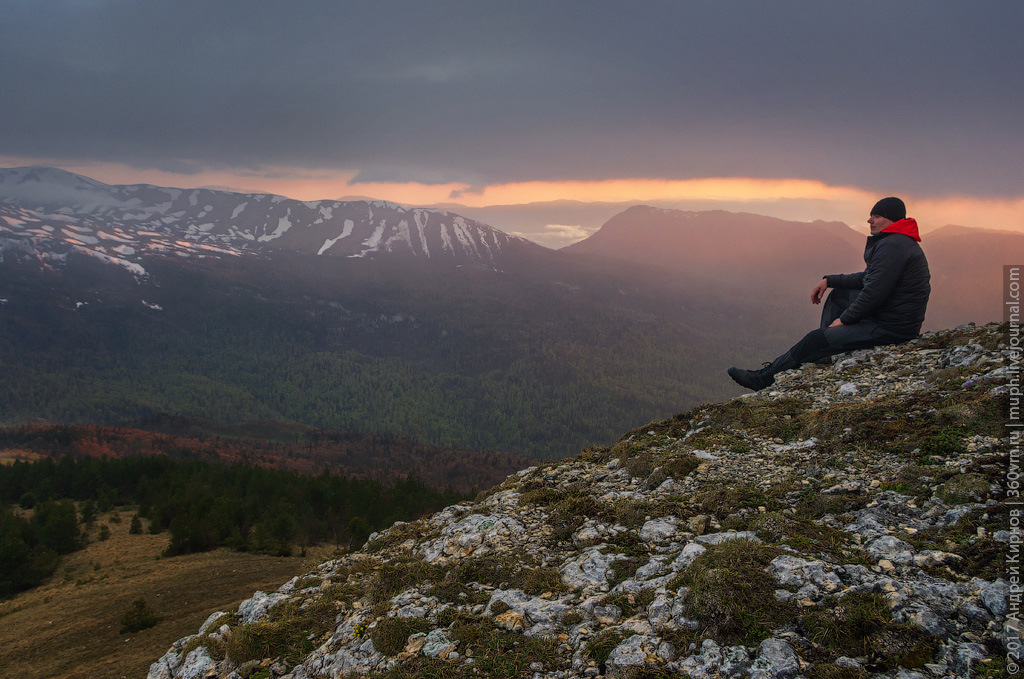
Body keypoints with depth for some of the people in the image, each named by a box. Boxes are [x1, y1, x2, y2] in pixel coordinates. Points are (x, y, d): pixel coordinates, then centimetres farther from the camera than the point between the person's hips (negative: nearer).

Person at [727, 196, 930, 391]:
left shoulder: (892, 246, -21)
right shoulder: (898, 242, 15)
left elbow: (874, 292, -25)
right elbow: (867, 278, 23)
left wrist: (844, 319, -13)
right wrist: (829, 280, 17)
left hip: (891, 327, -11)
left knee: (816, 339, -13)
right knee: (838, 295, 23)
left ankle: (764, 378, -2)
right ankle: (824, 358, 20)